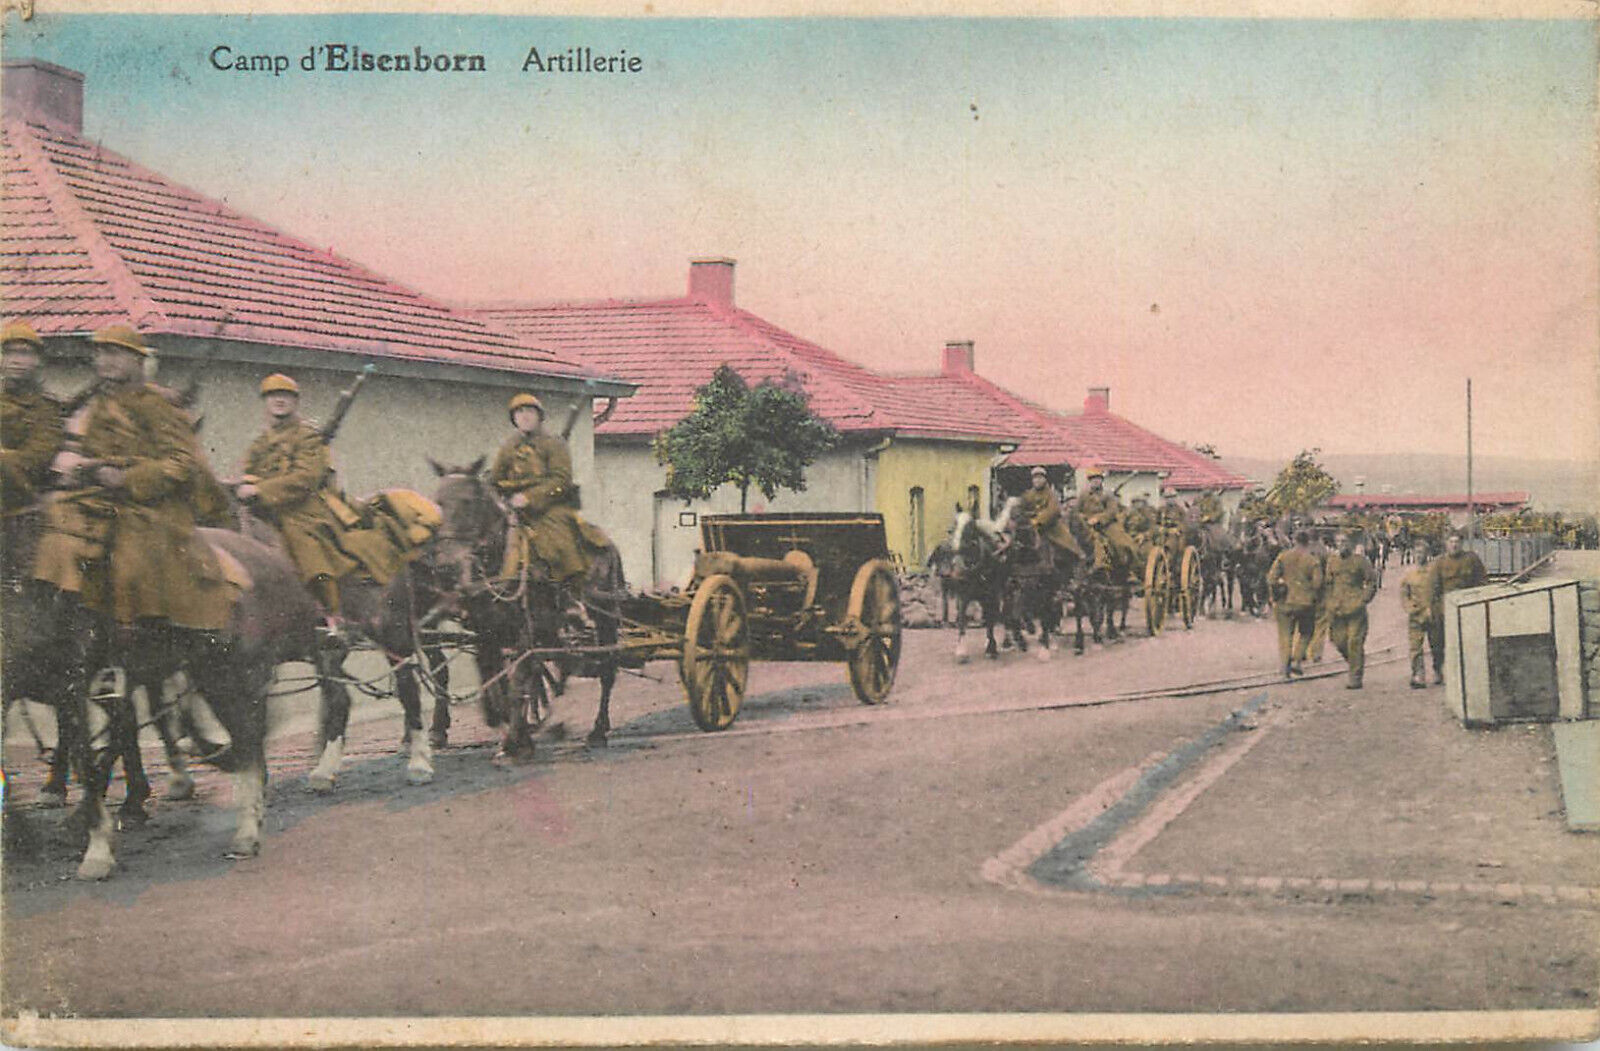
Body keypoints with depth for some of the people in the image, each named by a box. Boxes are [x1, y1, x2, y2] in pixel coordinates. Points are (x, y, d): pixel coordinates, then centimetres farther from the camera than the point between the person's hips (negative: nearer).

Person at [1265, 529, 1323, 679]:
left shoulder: (1282, 557, -1)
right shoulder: (1313, 561, -7)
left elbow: (1271, 578, -3)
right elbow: (1317, 584, -11)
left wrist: (1273, 597, 8)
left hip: (1284, 603, 1)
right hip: (1305, 603, -1)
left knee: (1285, 635, 9)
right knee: (1304, 633, 18)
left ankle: (1286, 664, 0)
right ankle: (1297, 661, 9)